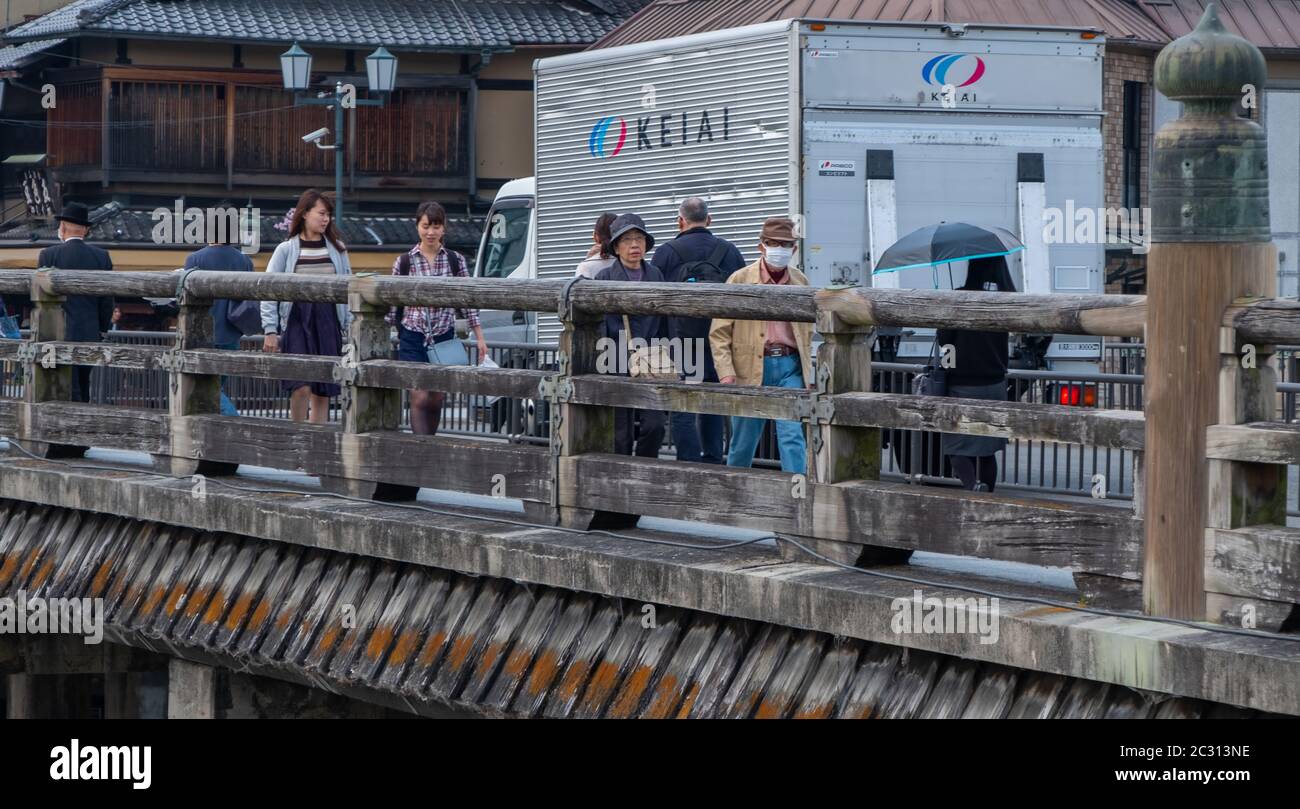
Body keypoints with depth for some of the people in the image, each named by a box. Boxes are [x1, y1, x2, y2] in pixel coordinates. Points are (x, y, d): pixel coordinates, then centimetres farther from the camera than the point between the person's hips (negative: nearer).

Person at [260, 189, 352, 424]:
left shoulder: (337, 250, 9)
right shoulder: (286, 250, 2)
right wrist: (270, 331, -7)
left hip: (328, 323, 3)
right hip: (297, 322, -3)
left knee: (322, 391, 4)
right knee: (301, 386, -16)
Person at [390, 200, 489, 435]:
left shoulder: (456, 261, 3)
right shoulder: (403, 262, 0)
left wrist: (480, 337, 4)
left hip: (444, 340, 2)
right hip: (412, 339, -2)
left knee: (436, 399, 8)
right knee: (420, 398, -10)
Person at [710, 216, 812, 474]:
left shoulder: (800, 282, 8)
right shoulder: (740, 280, -2)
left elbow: (807, 330, 19)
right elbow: (719, 332, -2)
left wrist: (808, 373, 12)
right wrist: (726, 373, -11)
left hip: (789, 366, 2)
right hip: (751, 367, -1)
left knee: (792, 433, -11)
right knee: (743, 441, 8)